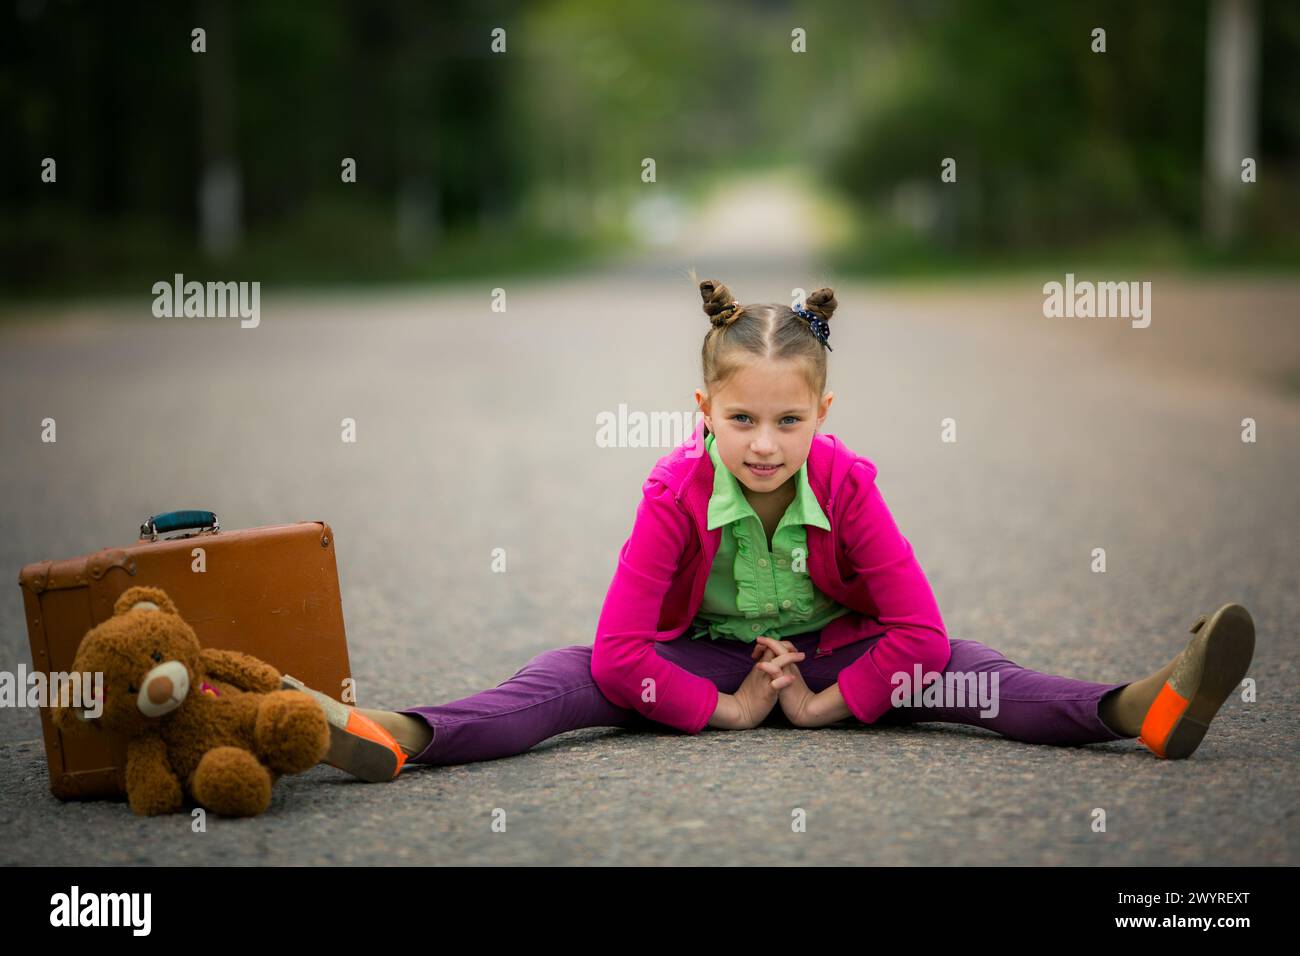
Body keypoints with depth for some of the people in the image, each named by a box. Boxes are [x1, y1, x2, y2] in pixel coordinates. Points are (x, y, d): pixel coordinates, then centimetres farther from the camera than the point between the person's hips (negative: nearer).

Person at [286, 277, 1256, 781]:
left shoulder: (847, 484, -17)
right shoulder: (677, 490, -20)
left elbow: (917, 631, -19)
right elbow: (622, 650, -24)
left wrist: (822, 706, -21)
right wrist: (726, 710, -23)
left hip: (829, 659, 1)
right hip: (704, 661, -1)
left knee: (948, 667, -24)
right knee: (577, 673, -27)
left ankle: (1139, 711, -42)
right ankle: (404, 739, -49)